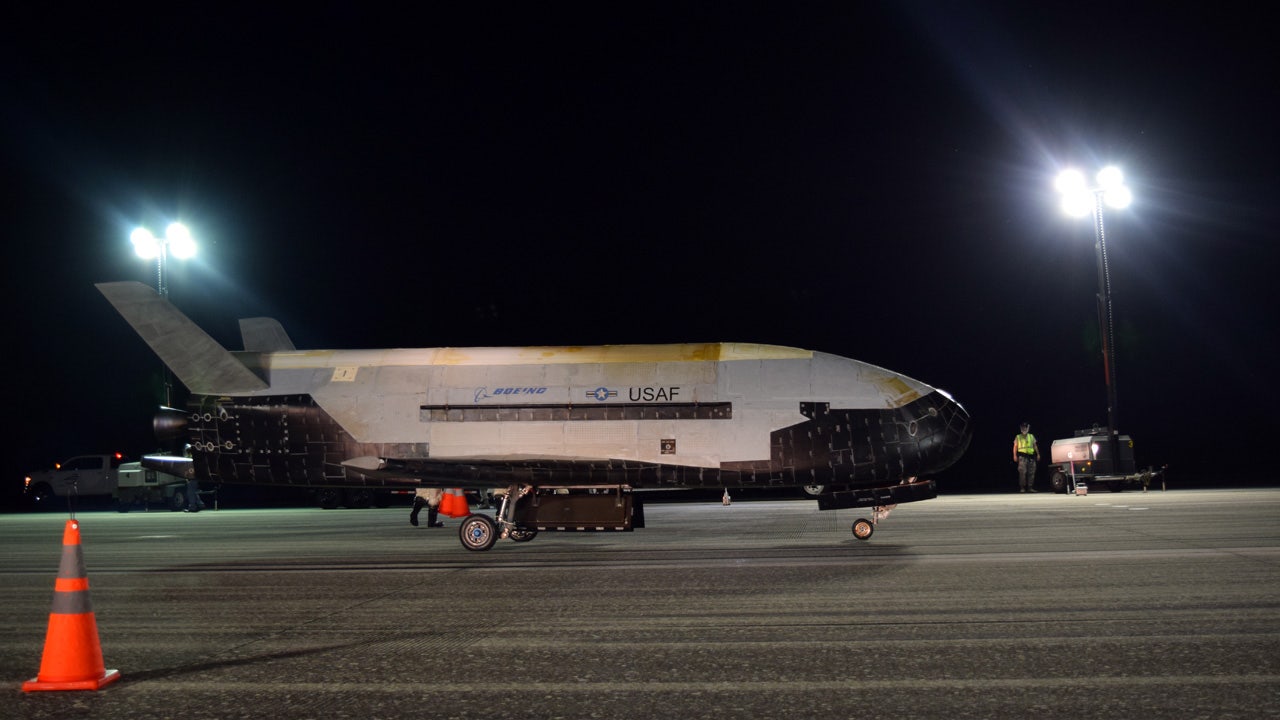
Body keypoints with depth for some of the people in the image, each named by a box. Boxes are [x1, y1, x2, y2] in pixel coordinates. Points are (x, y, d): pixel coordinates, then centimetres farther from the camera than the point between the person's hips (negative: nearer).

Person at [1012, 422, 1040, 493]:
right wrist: (1015, 455, -7)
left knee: (1031, 473, 2)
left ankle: (1030, 487, 8)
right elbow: (1015, 446, 4)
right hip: (1022, 456, -4)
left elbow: (1035, 446, 18)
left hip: (1031, 456, 4)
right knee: (1022, 472, -11)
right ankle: (1022, 488, -9)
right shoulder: (1018, 437, 10)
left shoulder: (1031, 436, 19)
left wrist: (1038, 454, 10)